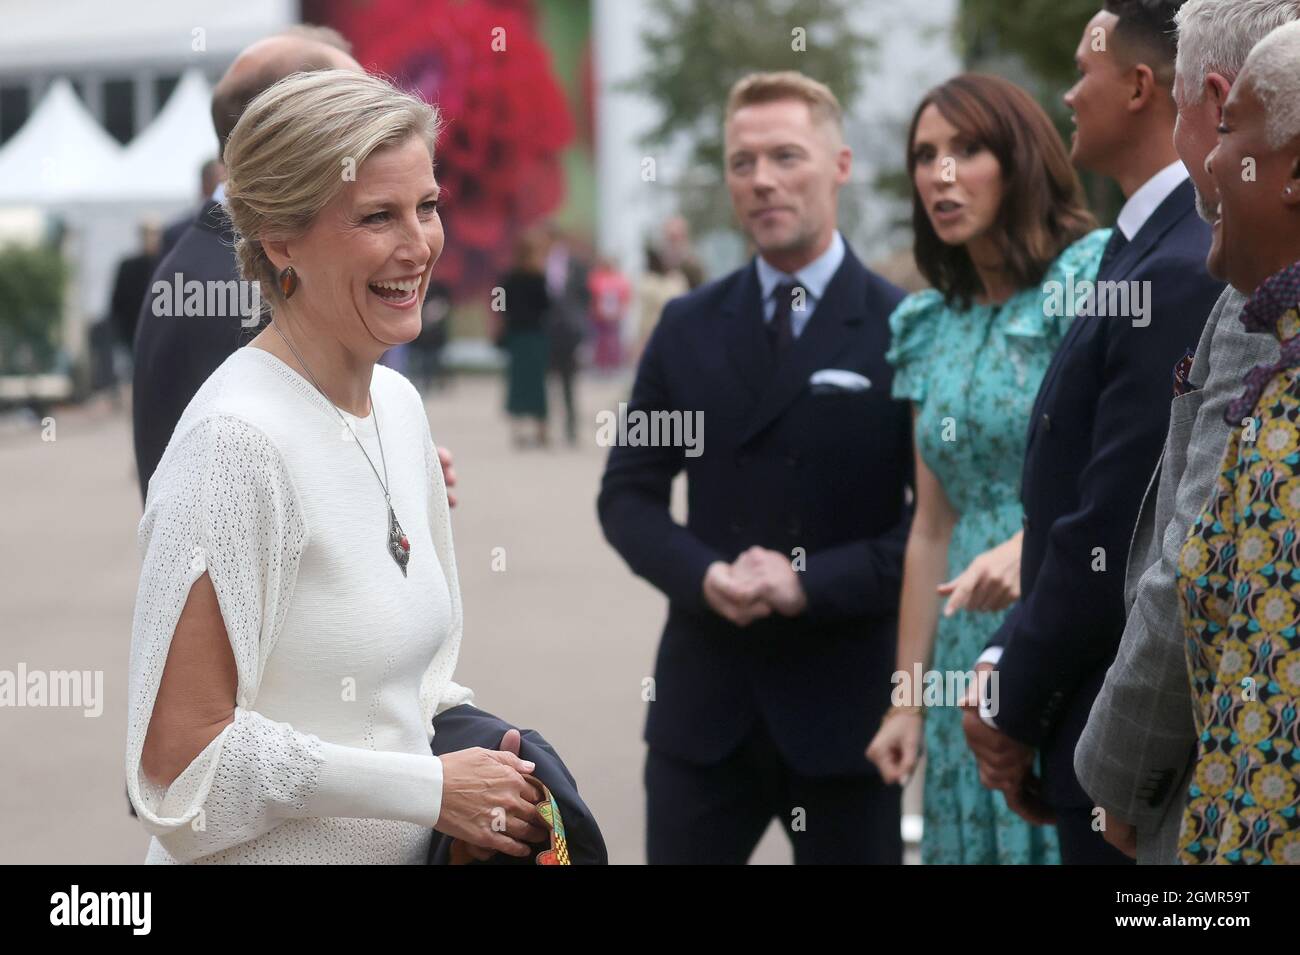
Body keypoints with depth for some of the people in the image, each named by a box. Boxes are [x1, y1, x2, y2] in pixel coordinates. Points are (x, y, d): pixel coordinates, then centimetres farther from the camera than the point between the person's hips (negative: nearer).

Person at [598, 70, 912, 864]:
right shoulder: (689, 328, 8)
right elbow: (628, 492, 8)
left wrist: (813, 582, -17)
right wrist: (704, 575, -11)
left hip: (843, 700, -3)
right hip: (705, 698, 3)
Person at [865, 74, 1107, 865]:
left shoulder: (1094, 273, -5)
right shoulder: (930, 325, 13)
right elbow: (933, 527, 15)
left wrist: (1032, 547, -30)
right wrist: (907, 701, 12)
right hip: (972, 660, 6)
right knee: (978, 838, 6)